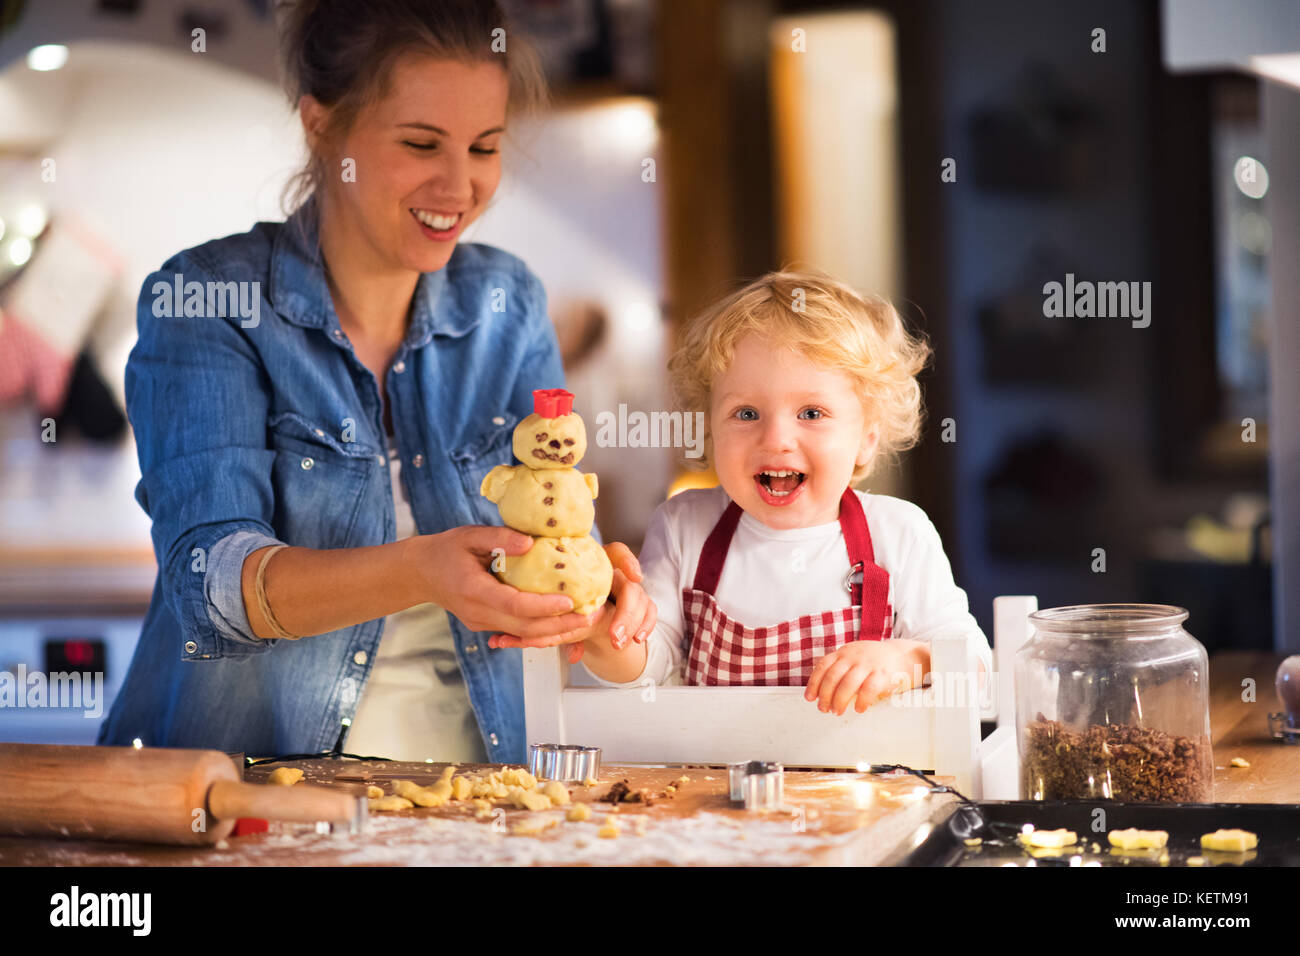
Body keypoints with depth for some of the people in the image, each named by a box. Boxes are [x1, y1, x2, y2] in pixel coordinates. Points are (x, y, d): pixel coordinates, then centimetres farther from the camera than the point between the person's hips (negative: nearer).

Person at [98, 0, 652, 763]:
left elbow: (550, 518, 4)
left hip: (463, 791, 4)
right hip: (233, 787, -3)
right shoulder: (201, 301, -7)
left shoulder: (506, 306, 7)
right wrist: (422, 572, -34)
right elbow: (209, 577, -17)